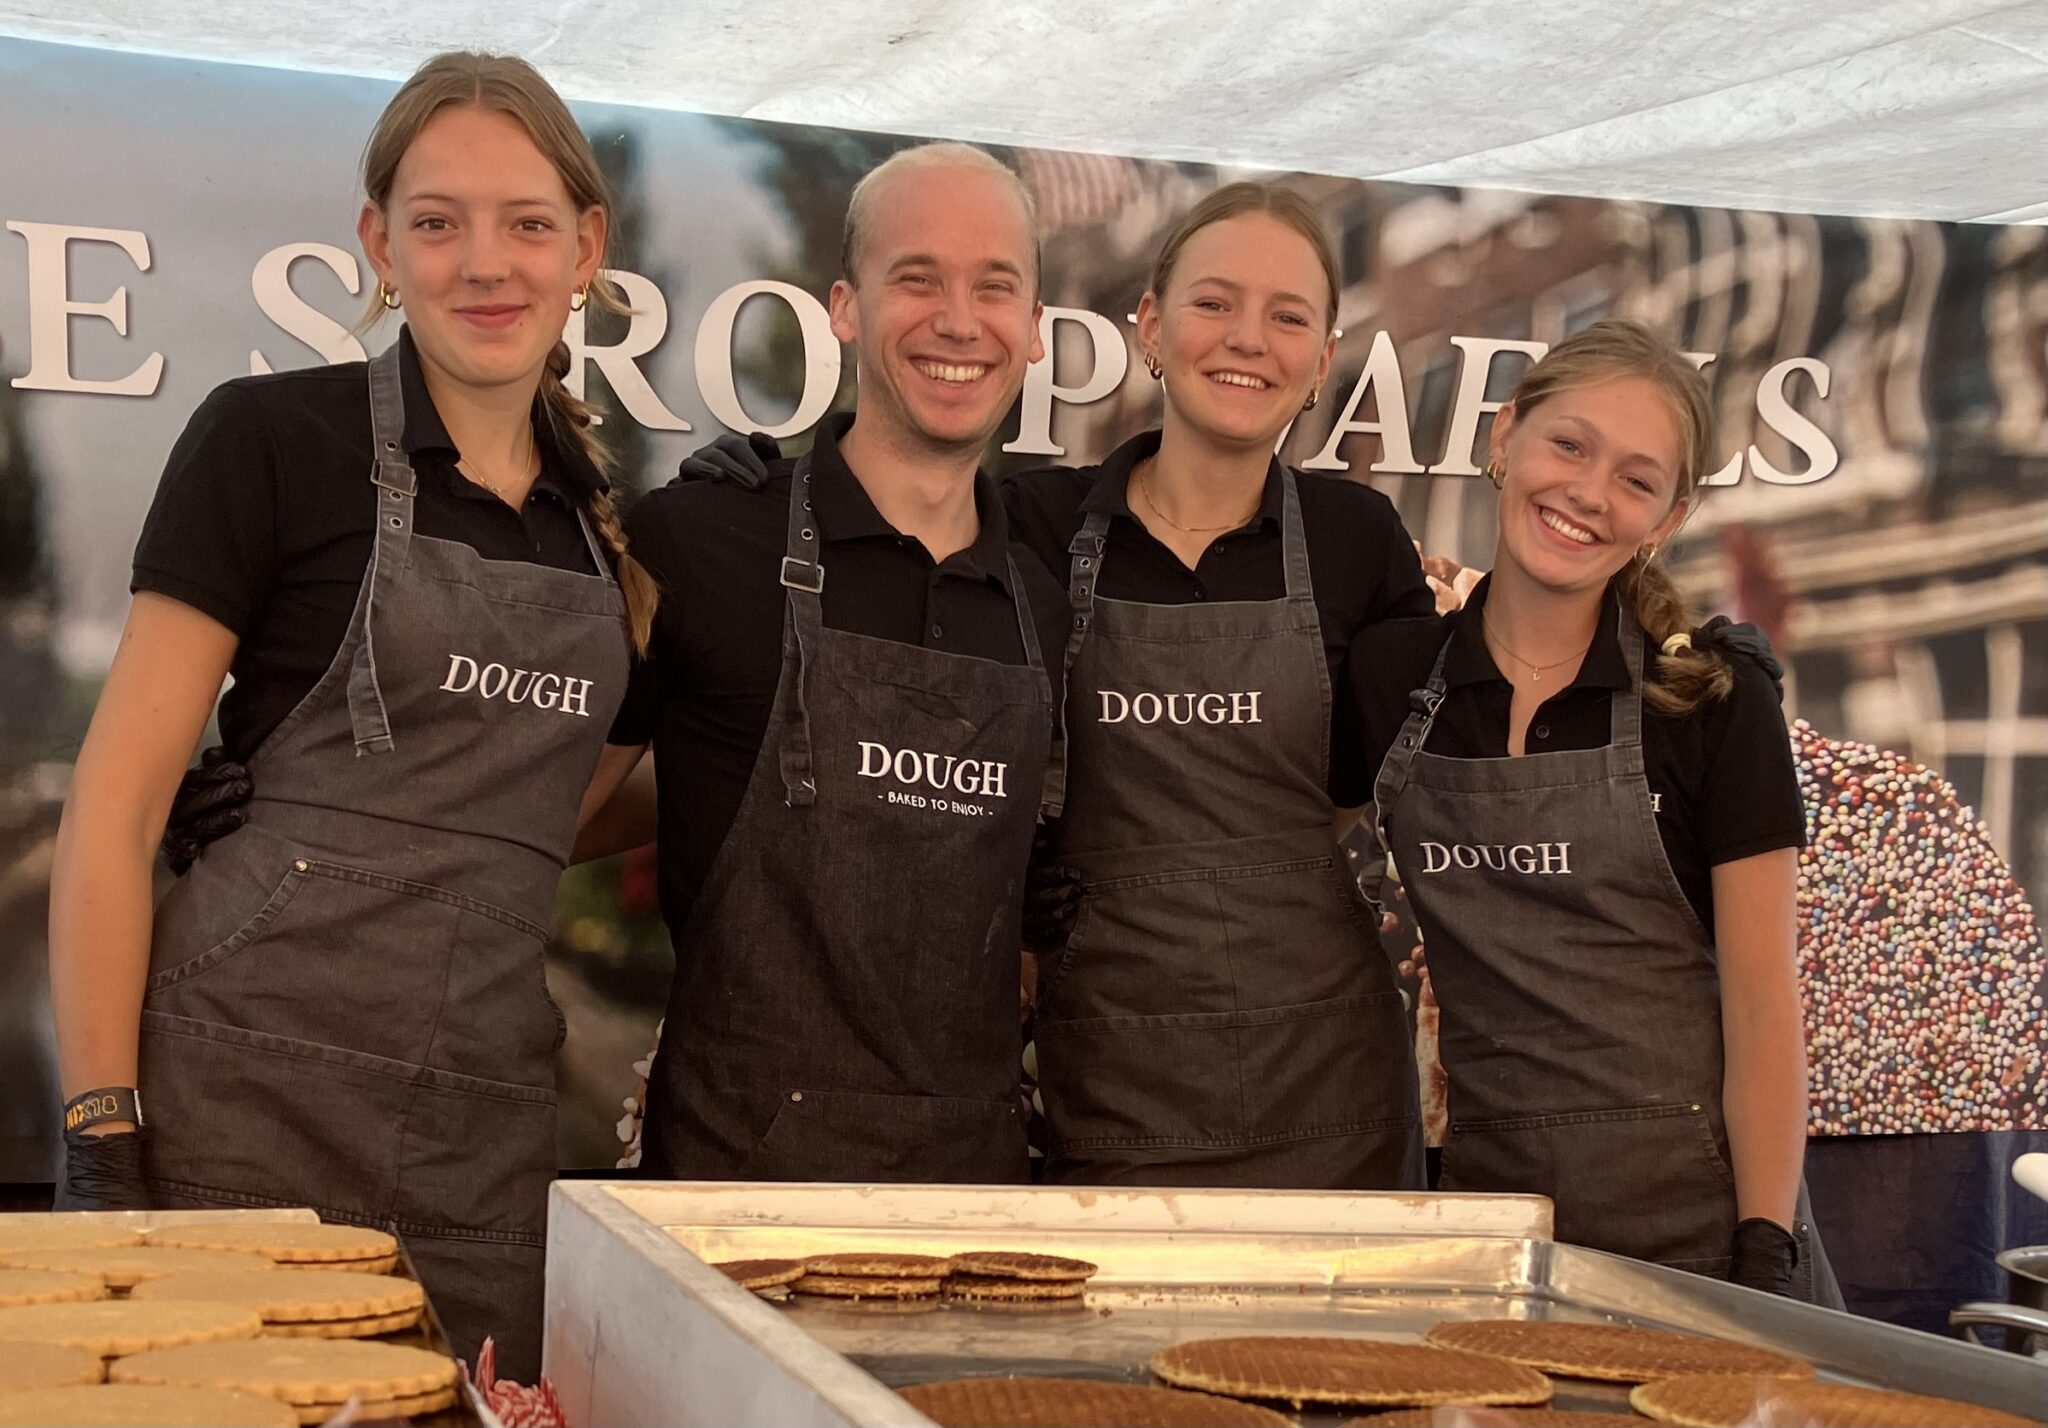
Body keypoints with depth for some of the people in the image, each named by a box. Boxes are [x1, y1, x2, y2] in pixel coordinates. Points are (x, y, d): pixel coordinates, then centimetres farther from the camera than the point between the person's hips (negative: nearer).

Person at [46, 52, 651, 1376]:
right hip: (245, 1099, -5)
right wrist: (103, 1142, -12)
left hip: (490, 1145, 5)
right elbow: (115, 810, -6)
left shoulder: (607, 520, 13)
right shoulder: (278, 439, -3)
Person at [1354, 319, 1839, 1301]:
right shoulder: (1390, 677, 3)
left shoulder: (1714, 702, -5)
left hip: (1690, 1214, -2)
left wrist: (1764, 1258, -11)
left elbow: (1761, 1002, -6)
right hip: (1489, 1205, 2)